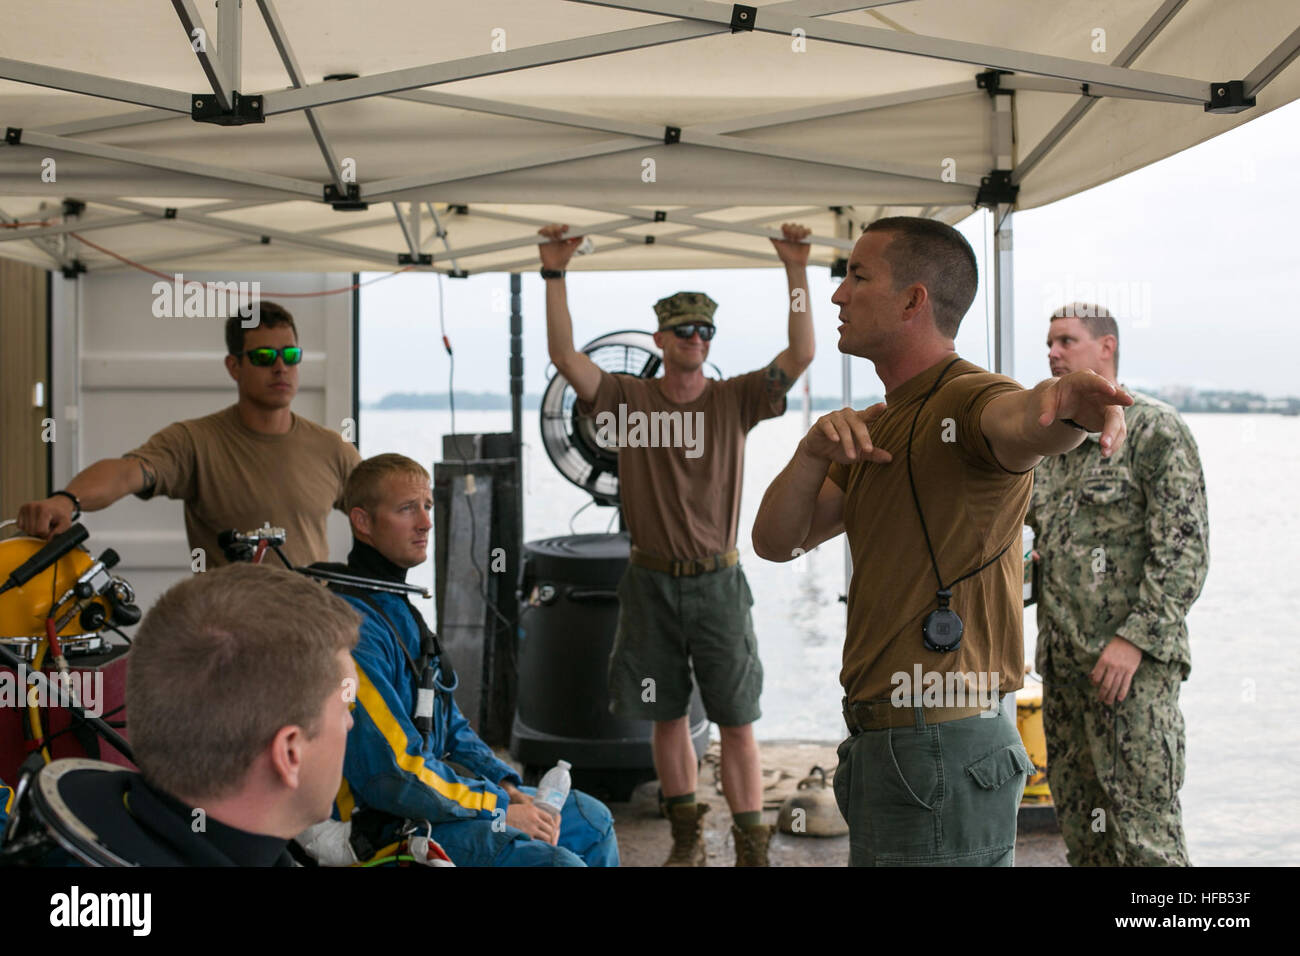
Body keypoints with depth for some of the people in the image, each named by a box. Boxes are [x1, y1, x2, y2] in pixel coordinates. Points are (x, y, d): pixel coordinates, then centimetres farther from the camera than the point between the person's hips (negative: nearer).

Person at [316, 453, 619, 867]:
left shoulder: (397, 607, 12)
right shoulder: (354, 625, -23)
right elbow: (391, 774, -25)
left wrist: (508, 787, 3)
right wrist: (500, 810, -16)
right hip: (386, 822, -10)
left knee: (593, 821, 13)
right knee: (559, 863, -22)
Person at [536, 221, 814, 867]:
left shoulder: (734, 399, 0)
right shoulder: (629, 398, 1)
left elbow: (800, 355, -11)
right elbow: (565, 356, -10)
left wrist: (796, 271, -19)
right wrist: (555, 274, -19)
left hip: (717, 582, -1)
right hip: (652, 582, 1)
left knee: (737, 721, 0)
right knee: (668, 717, 11)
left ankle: (751, 846, 7)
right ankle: (687, 839, 25)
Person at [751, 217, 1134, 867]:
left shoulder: (968, 400, -13)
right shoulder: (877, 426, 16)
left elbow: (1018, 420, -39)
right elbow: (776, 541, 9)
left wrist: (1065, 399, -63)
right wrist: (814, 451, -10)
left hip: (944, 755, -9)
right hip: (883, 742, 9)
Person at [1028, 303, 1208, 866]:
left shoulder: (1155, 430, -6)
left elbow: (1184, 550, -13)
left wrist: (1134, 638, -19)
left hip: (1133, 659, -7)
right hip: (1062, 661, 8)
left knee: (1142, 821, -8)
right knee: (1078, 818, 12)